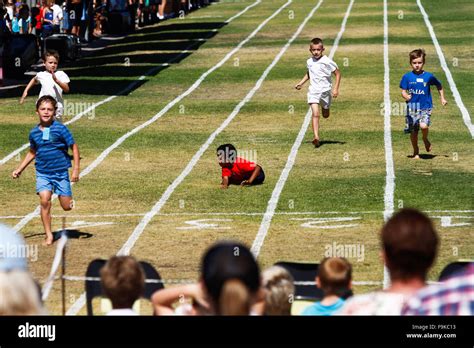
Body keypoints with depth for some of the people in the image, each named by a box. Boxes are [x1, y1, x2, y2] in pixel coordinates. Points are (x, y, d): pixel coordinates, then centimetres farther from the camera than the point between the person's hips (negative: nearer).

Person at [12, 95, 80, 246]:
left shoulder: (60, 129, -10)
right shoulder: (34, 133, 2)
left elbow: (74, 147, -4)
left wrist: (76, 169, -10)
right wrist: (19, 169, 18)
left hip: (61, 172, -2)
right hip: (43, 173, 2)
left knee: (67, 207, 2)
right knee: (45, 201, -18)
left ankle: (68, 198, 41)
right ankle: (48, 235, -7)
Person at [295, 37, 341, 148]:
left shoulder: (327, 62, -12)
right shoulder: (309, 62, 3)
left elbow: (337, 73, -5)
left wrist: (336, 89, -10)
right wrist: (301, 83, 12)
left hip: (325, 90, -1)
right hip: (313, 91, 1)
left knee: (326, 115, 17)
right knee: (315, 114, -16)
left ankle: (325, 108, 55)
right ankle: (316, 137, -22)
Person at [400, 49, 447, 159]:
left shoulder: (428, 76, -1)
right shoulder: (407, 77, -1)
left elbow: (439, 86, 15)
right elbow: (403, 91, 0)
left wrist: (442, 98, 12)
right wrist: (406, 96, -22)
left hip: (425, 107, -2)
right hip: (412, 108, 2)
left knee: (424, 125, -27)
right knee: (413, 132, 7)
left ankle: (425, 139, 6)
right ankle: (416, 152, 29)